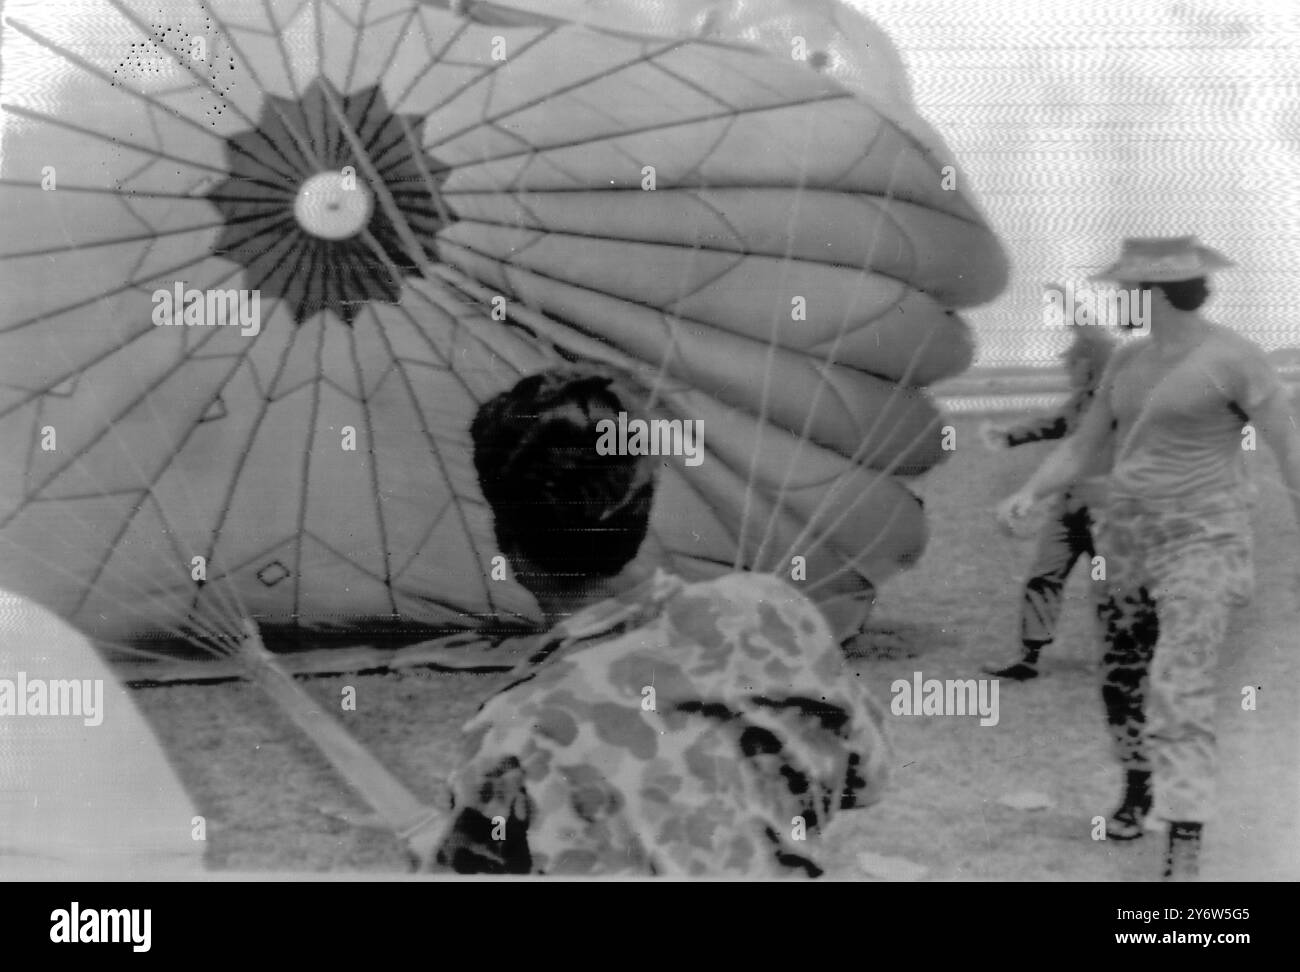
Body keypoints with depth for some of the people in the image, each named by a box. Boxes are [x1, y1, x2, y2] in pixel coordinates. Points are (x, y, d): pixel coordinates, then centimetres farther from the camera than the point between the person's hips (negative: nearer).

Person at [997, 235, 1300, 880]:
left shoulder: (1235, 358, -13)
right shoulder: (1128, 363, 11)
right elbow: (1077, 453, 13)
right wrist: (1028, 495, -7)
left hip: (1201, 543, -8)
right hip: (1129, 539, 8)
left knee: (1178, 688, -23)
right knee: (1121, 682, 19)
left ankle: (1185, 861, -25)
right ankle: (1138, 787, 50)